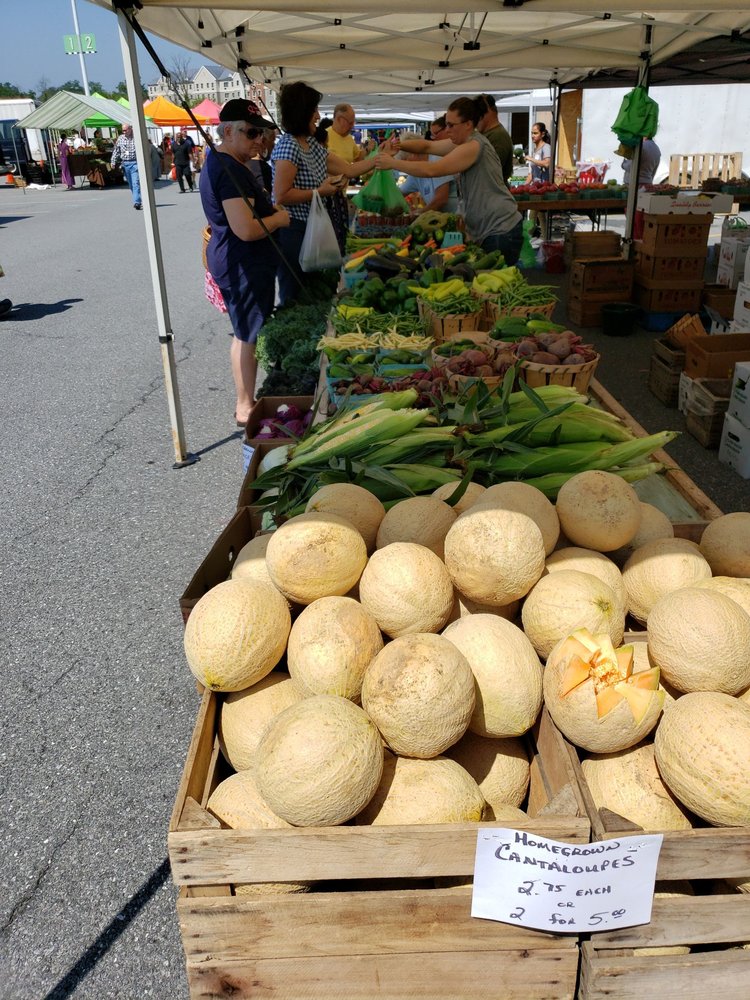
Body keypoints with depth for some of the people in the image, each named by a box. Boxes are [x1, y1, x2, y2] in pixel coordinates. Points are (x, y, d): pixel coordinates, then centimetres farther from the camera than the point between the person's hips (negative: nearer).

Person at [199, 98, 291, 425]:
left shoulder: (218, 162, 14)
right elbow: (246, 230, -29)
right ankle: (246, 409, 9)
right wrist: (278, 219, -11)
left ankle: (245, 402, 28)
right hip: (243, 265, -11)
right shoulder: (231, 171, -21)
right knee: (248, 336, -2)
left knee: (246, 334, 17)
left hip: (235, 261, 11)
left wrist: (268, 208, 13)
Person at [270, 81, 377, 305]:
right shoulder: (289, 146, -18)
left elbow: (348, 169, 15)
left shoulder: (312, 144, 12)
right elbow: (281, 196, -23)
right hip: (292, 231, -10)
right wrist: (319, 191, -16)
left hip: (309, 228, 10)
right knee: (294, 296, -2)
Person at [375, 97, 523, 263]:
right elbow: (428, 146, 15)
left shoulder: (474, 146, -18)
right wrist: (399, 145, -3)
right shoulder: (463, 141, 12)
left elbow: (432, 170, -23)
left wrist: (393, 163, -16)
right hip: (487, 230, 9)